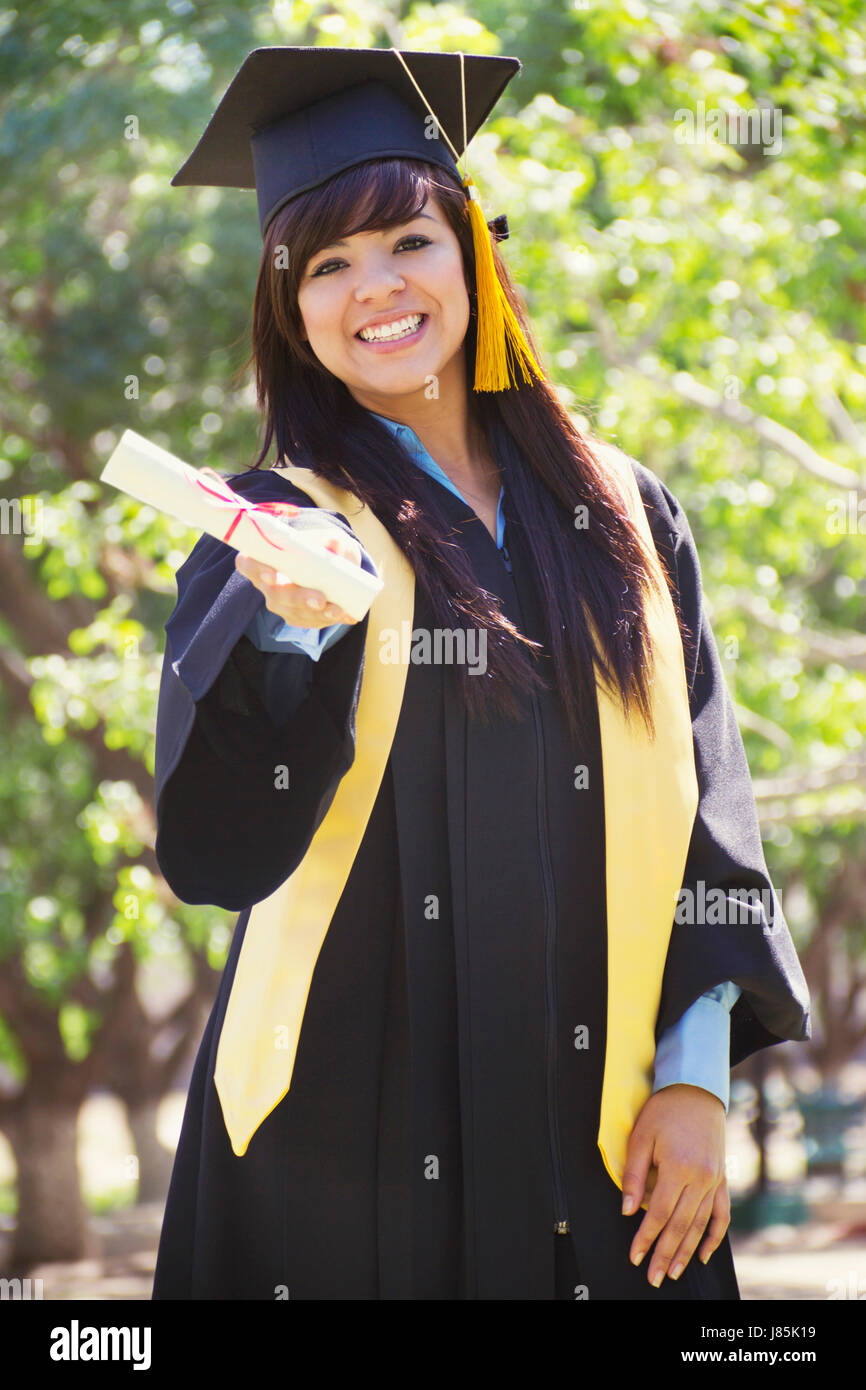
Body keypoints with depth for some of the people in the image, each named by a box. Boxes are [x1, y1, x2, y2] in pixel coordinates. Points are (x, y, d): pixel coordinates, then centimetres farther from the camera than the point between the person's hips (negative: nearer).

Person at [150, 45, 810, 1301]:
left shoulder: (622, 517, 9)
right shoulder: (276, 529, 1)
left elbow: (703, 815, 7)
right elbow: (212, 844, -13)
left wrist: (696, 1076, -3)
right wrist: (294, 629, -30)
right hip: (353, 1138, -2)